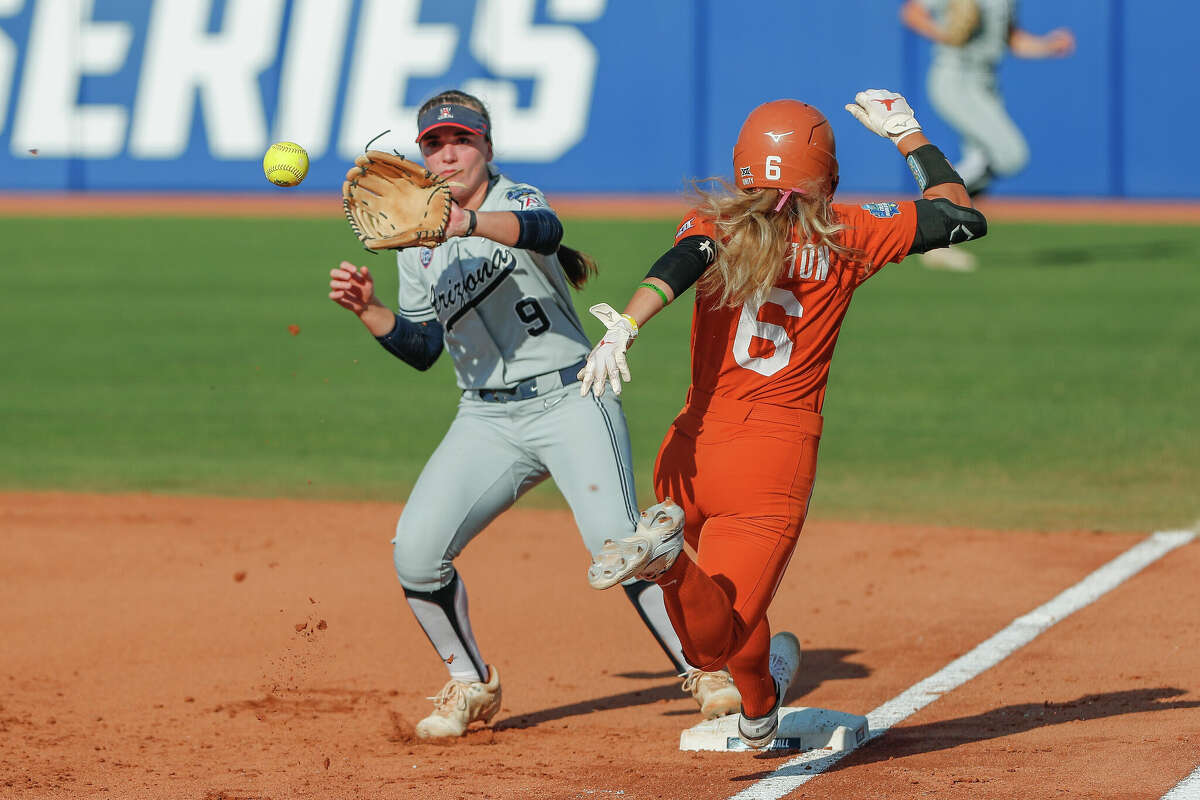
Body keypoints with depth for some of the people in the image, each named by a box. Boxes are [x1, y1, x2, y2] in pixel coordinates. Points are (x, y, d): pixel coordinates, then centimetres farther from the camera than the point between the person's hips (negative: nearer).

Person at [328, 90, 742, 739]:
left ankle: (704, 671, -7)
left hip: (571, 401, -5)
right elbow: (422, 349, 14)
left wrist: (469, 223, -52)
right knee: (415, 550, -10)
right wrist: (368, 309, -4)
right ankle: (471, 685, 10)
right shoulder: (418, 246, 11)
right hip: (486, 420, 5)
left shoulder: (517, 200, -6)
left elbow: (544, 230, -32)